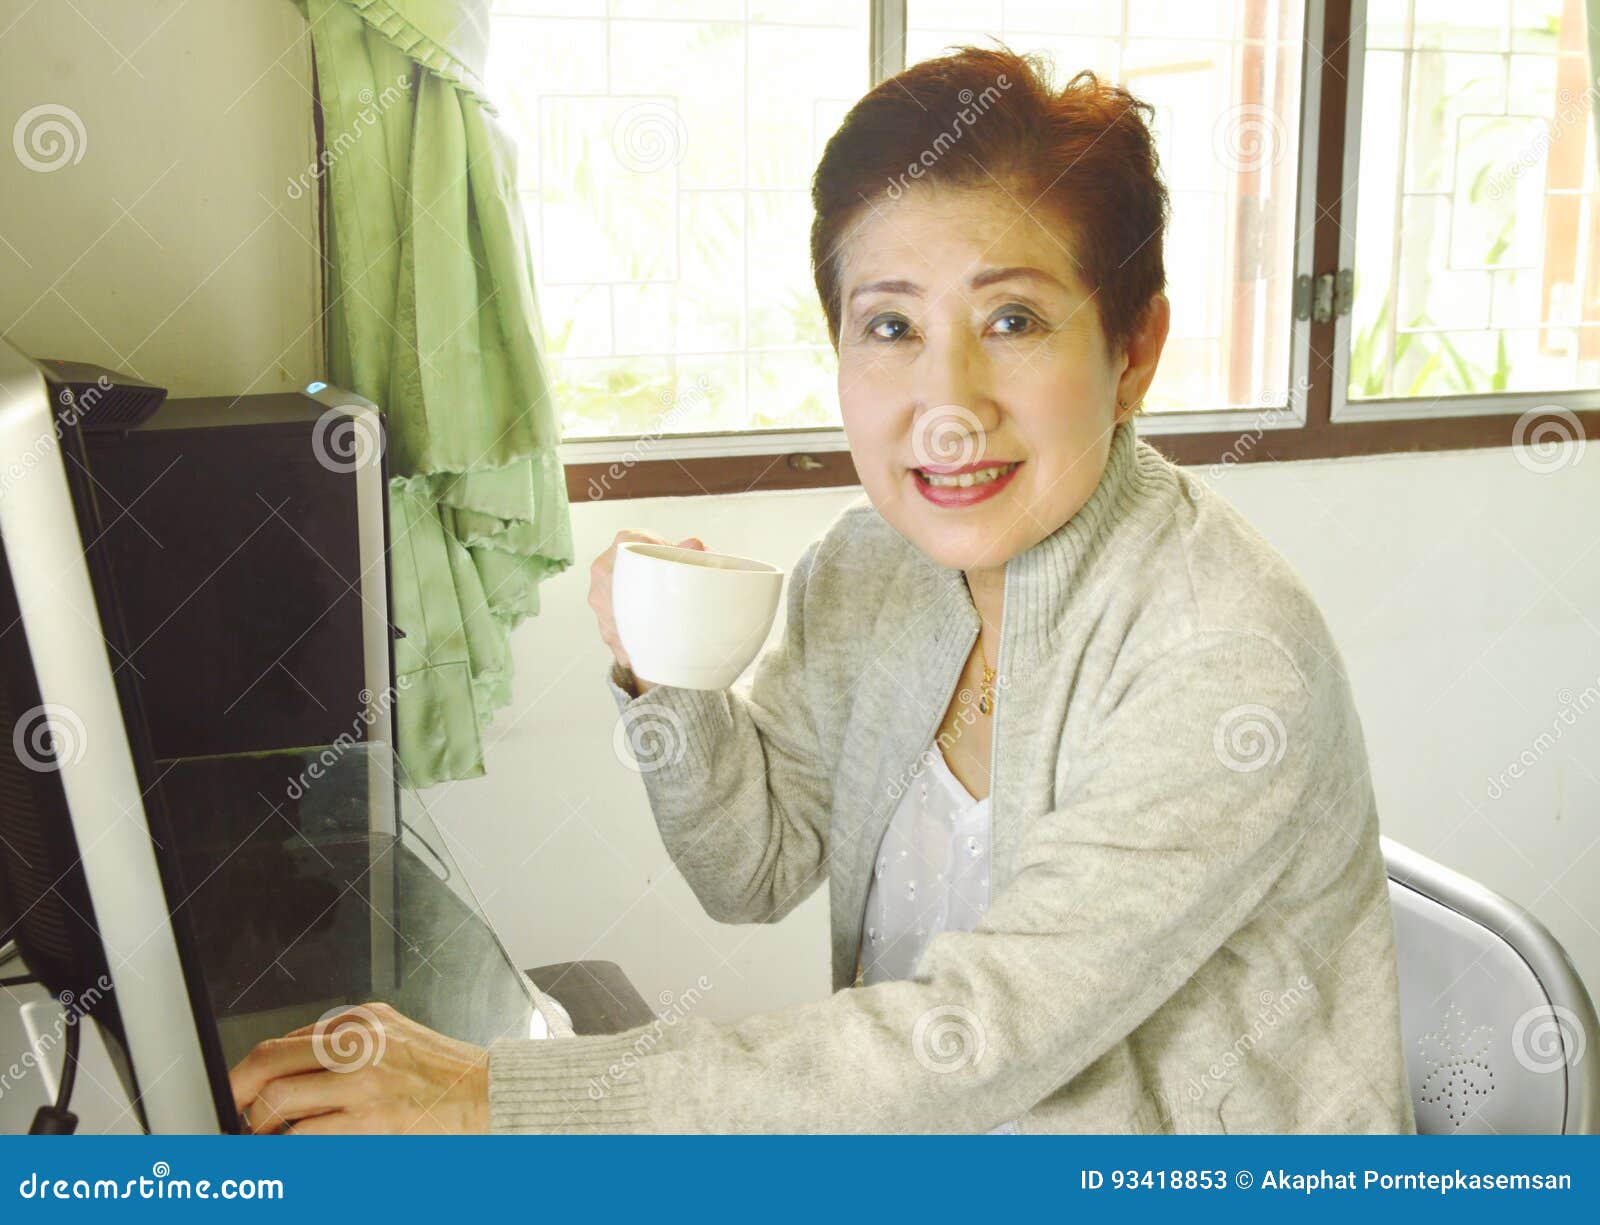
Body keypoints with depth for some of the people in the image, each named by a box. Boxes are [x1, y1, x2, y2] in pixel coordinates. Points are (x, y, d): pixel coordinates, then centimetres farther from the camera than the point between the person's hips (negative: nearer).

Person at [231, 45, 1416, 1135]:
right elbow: (758, 872, 5)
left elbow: (976, 1040, -27)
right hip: (904, 1153, 5)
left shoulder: (1232, 661, -25)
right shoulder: (870, 569, -5)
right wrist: (669, 683, -15)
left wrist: (505, 1099, -27)